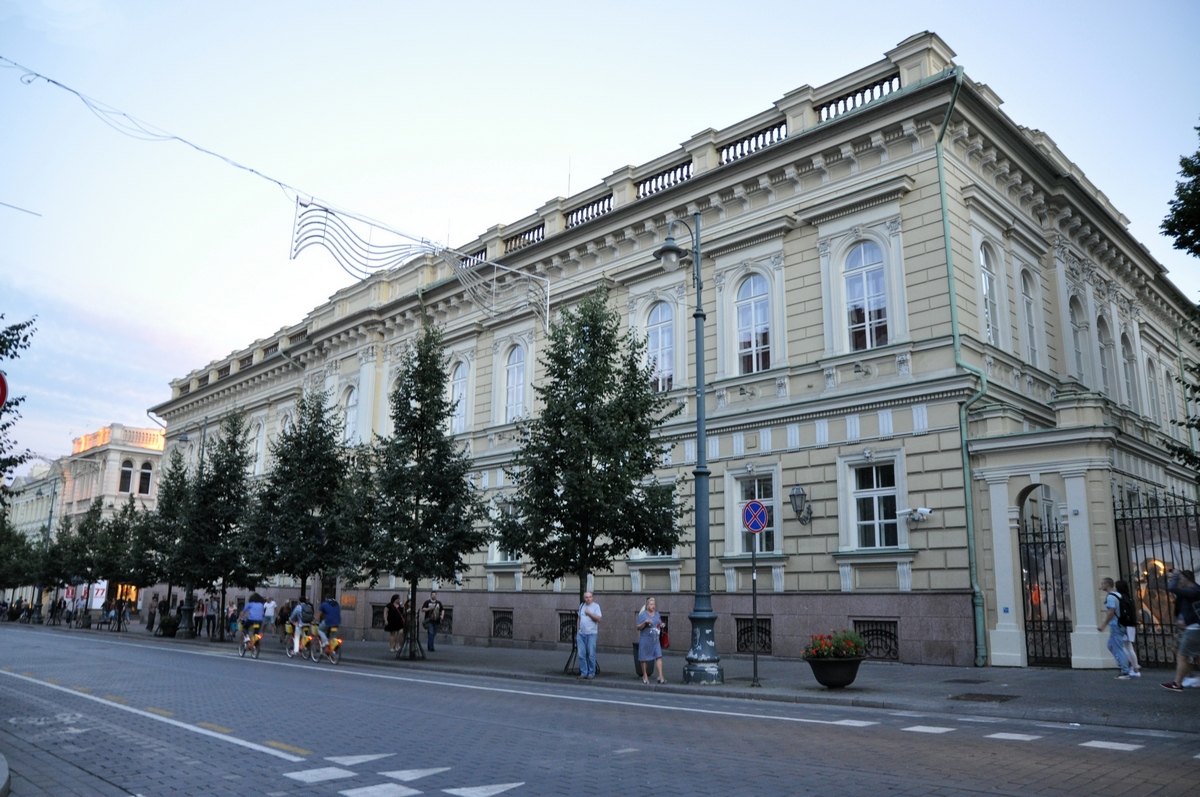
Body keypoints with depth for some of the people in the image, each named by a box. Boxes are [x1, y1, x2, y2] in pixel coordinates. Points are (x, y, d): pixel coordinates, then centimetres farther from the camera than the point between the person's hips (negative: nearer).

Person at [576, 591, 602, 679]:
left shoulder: (596, 606, -2)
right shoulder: (581, 606, 13)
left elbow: (598, 619, -10)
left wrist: (589, 613, -14)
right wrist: (578, 630, 16)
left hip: (591, 633, -5)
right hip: (581, 633, 5)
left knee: (591, 655, -2)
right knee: (581, 654, 3)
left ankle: (591, 673, 7)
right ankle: (583, 673, 11)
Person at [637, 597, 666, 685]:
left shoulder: (657, 614, 12)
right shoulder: (642, 615, -3)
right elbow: (638, 628, -5)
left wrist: (661, 625, 2)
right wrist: (645, 622, -21)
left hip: (655, 640, 4)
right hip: (645, 640, -4)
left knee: (659, 657, -9)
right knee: (644, 658, 4)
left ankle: (660, 677, -11)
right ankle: (645, 676, 21)